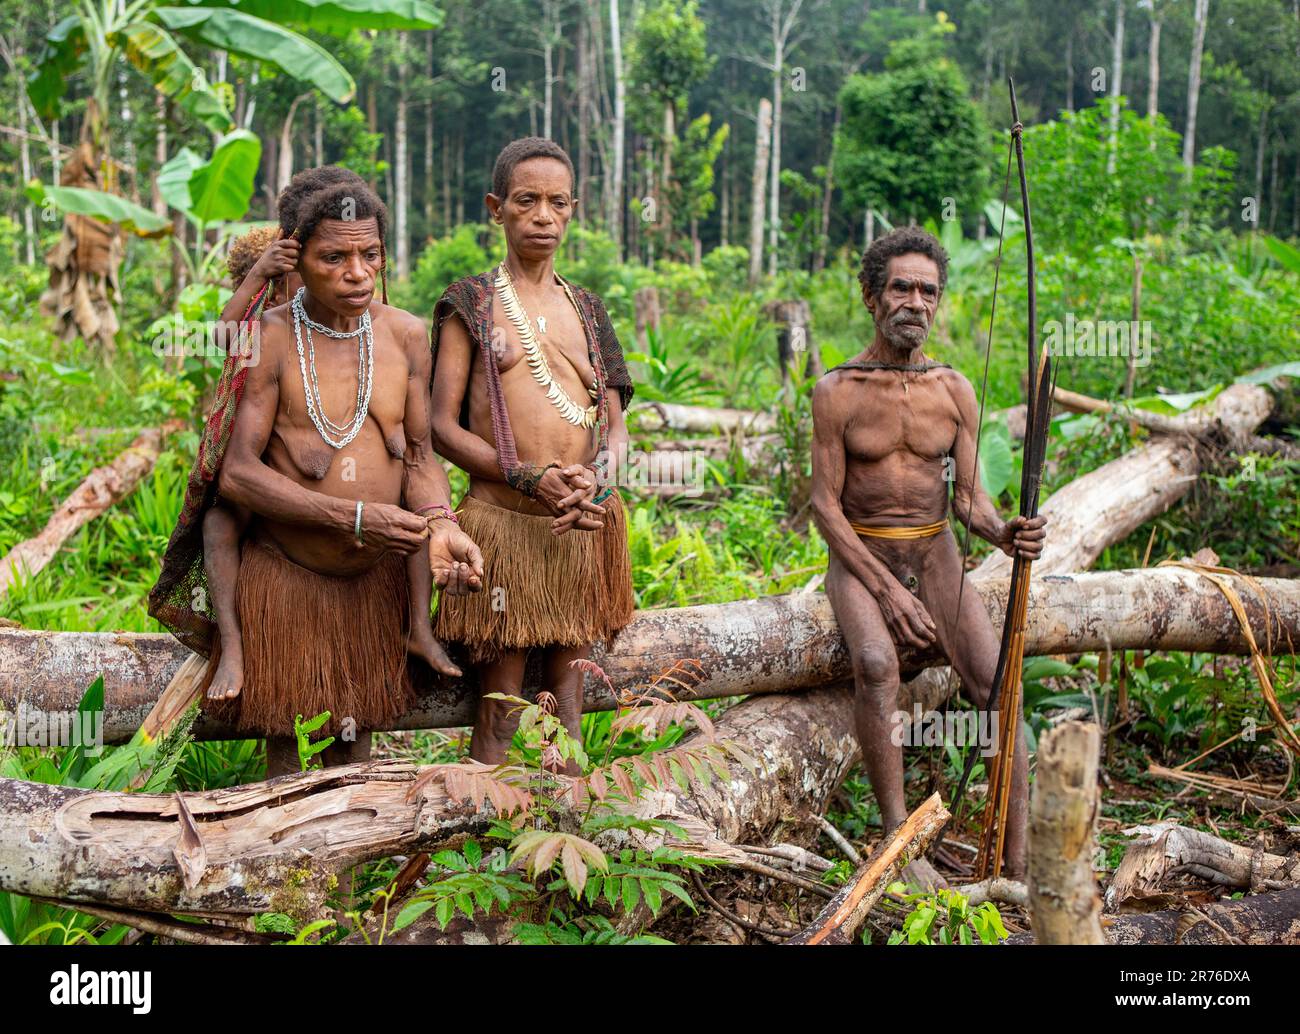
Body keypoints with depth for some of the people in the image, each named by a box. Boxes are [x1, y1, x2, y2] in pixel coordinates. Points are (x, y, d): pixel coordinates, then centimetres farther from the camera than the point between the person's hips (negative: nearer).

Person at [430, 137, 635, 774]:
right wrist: (530, 478, -18)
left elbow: (615, 424, 12)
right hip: (504, 523, -4)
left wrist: (596, 483, -11)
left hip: (583, 526, 4)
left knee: (566, 689, 10)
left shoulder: (587, 310, 14)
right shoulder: (470, 304, 2)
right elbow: (442, 426, -4)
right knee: (499, 705, 0)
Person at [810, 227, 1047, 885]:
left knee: (997, 682, -18)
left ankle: (1019, 862, -16)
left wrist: (1004, 533, -21)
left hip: (935, 554, 3)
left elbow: (968, 496, 4)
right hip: (859, 557, -3)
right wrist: (887, 591, -17)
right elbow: (825, 504, -8)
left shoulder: (955, 392, 3)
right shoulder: (837, 391, -6)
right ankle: (899, 839, -26)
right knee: (875, 664, -34)